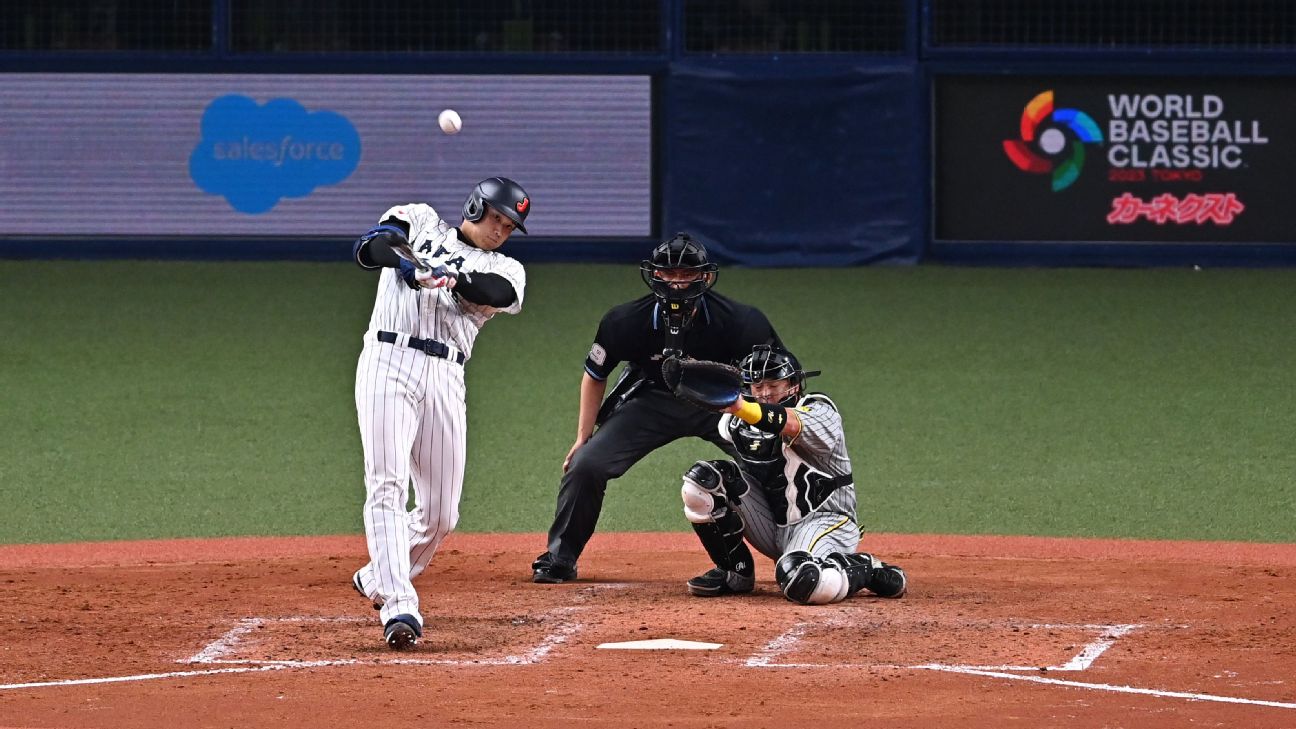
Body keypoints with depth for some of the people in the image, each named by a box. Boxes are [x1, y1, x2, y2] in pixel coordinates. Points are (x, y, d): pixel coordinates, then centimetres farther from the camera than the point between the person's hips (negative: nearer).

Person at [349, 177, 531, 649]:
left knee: (441, 513, 5)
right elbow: (367, 248, -1)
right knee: (387, 486, -18)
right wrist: (403, 259, -25)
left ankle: (377, 579, 31)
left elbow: (498, 292, -7)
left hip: (444, 379, 4)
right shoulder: (420, 222, 16)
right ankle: (399, 608, -28)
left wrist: (449, 277, -30)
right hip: (388, 364, -4)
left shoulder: (505, 270, 18)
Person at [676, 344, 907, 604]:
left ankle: (865, 570, -5)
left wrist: (740, 407, -60)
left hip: (823, 521, -6)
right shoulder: (737, 421, 1)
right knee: (702, 479, -10)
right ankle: (734, 572, 4)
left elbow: (791, 424, -41)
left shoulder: (819, 412, -18)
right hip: (773, 526, 6)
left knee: (801, 581, -38)